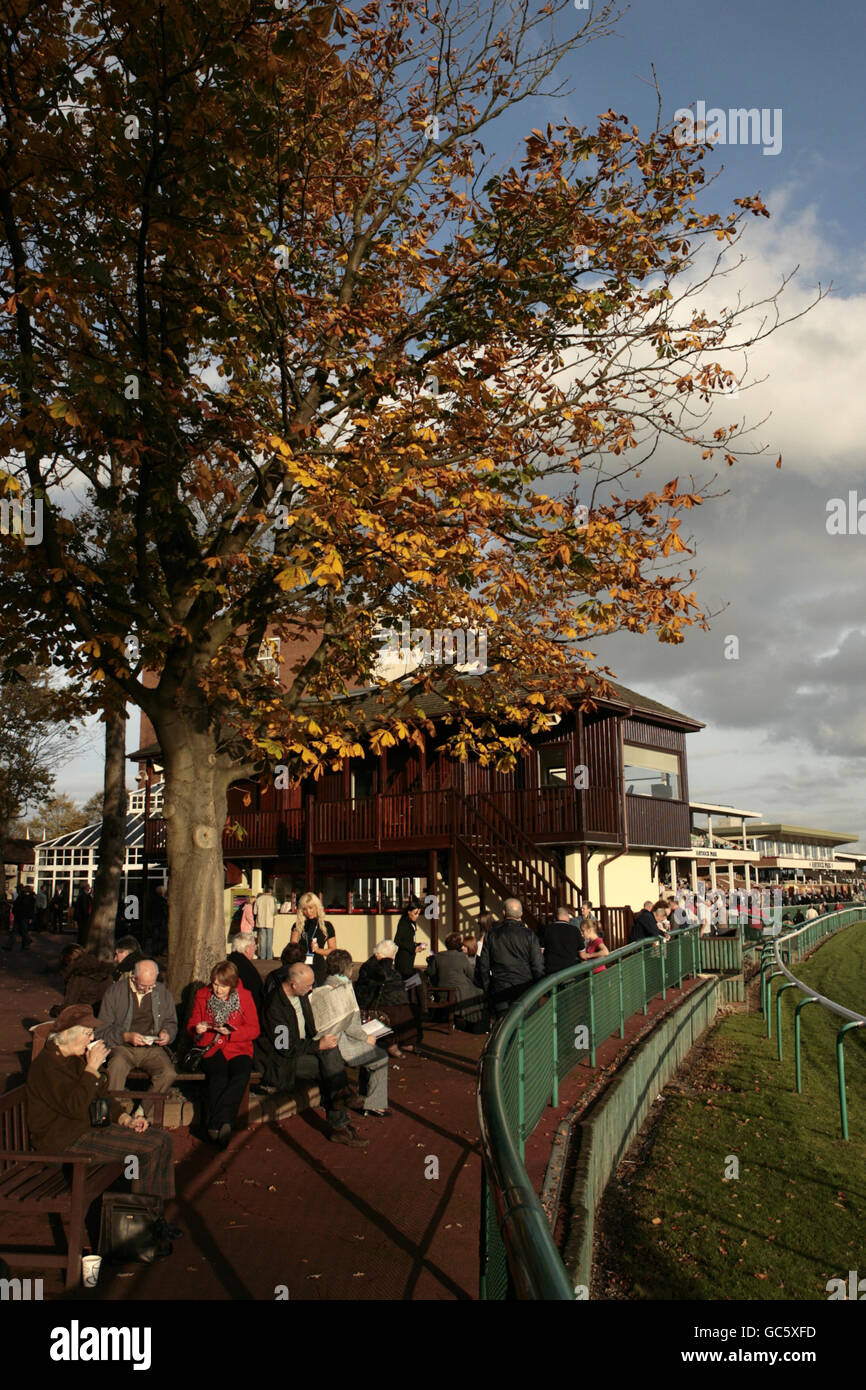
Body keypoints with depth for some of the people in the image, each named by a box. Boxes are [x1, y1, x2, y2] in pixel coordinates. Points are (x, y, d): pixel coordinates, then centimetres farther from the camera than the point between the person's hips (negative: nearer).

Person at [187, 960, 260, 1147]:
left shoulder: (245, 996, 4)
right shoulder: (202, 995, 8)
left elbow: (254, 1030, 3)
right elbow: (191, 1025, 16)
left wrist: (231, 1031, -14)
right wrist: (197, 1029, -10)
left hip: (238, 1048, 0)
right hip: (210, 1048, 0)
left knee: (241, 1074, -34)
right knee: (218, 1076, -34)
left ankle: (215, 1125, -33)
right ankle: (223, 1124, -32)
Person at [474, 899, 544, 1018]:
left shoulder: (491, 935, 2)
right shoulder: (529, 935, -5)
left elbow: (483, 967, 6)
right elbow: (538, 967, -5)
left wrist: (487, 990, 15)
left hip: (499, 991, 2)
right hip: (524, 990, -2)